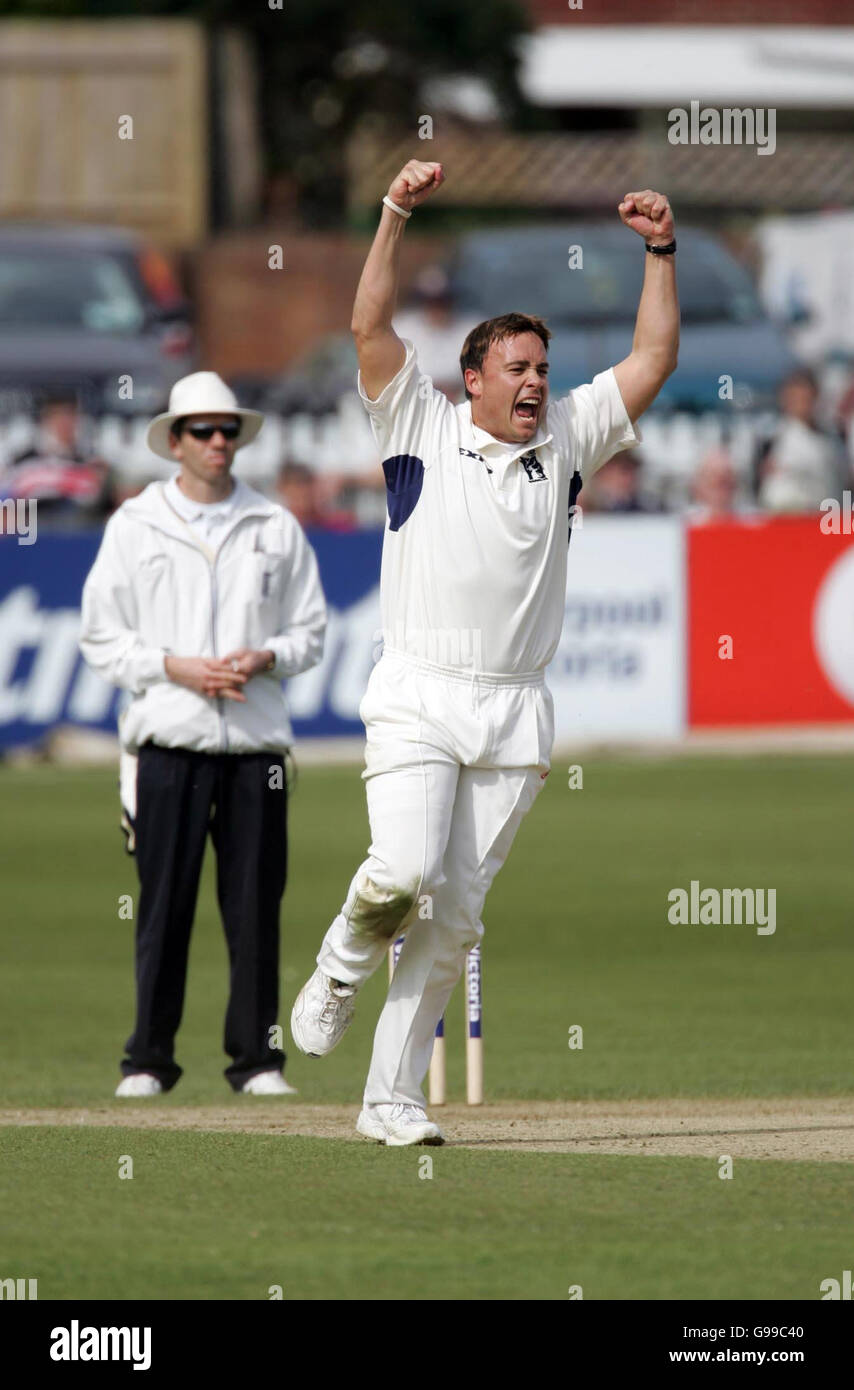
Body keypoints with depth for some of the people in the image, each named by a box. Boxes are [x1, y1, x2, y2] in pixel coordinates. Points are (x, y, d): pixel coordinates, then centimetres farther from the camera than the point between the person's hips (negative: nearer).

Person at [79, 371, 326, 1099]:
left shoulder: (277, 528, 11)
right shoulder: (134, 525, 5)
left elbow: (310, 631, 13)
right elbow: (102, 638, 4)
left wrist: (265, 657, -7)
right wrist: (175, 667, -11)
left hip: (255, 739, 2)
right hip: (169, 738, -2)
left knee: (255, 905, 0)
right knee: (163, 906, -3)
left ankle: (257, 1059, 6)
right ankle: (149, 1059, 3)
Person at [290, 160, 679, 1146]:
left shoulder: (564, 442, 12)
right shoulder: (422, 428, 4)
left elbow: (653, 360, 10)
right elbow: (370, 328, -6)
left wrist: (660, 252, 1)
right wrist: (396, 214, -14)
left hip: (515, 713, 3)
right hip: (416, 699, -3)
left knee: (455, 915, 1)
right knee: (405, 870, -23)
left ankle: (391, 1098, 6)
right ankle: (342, 966, 10)